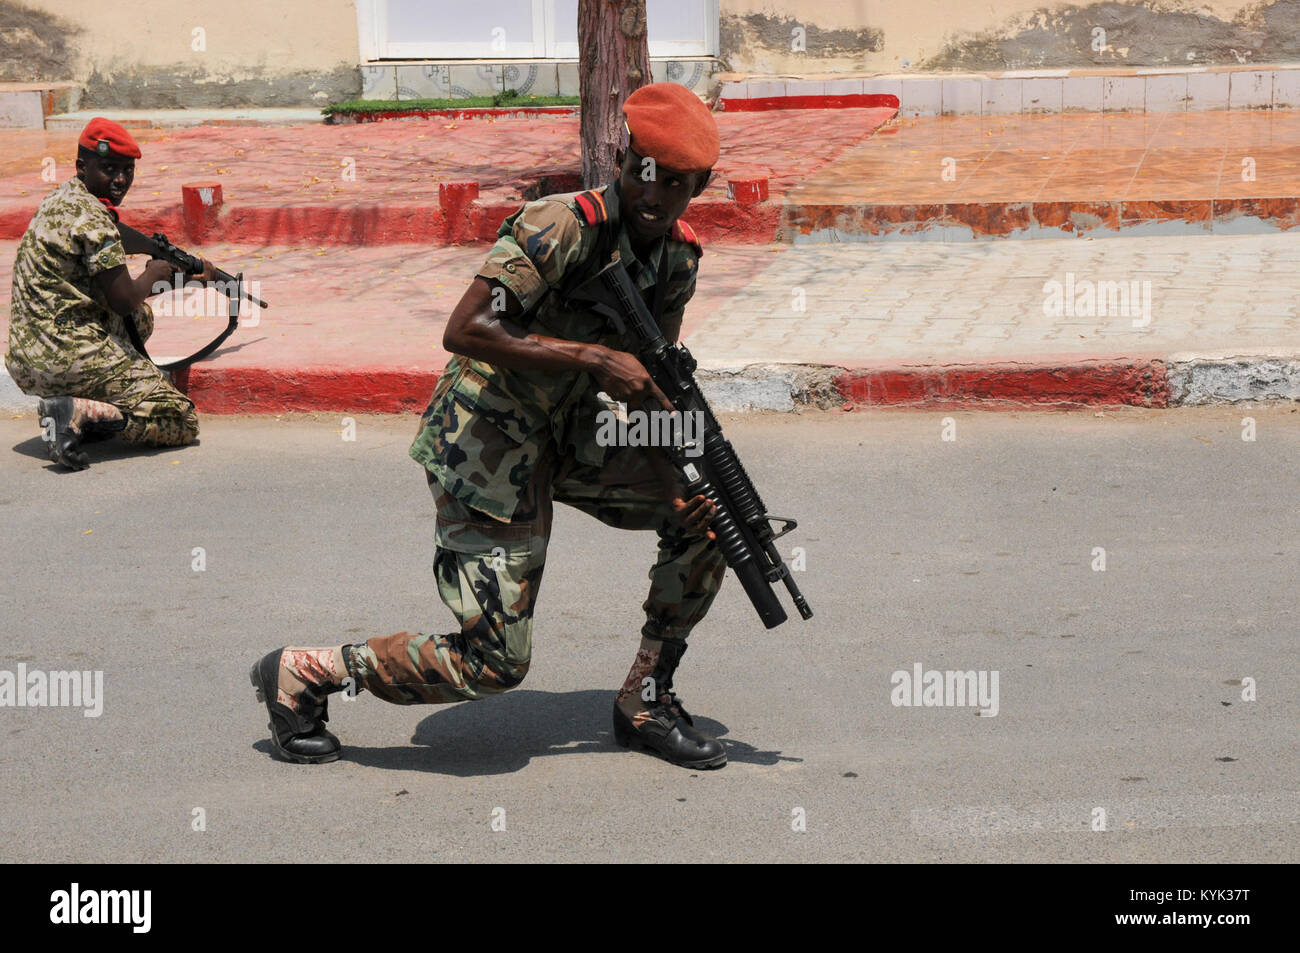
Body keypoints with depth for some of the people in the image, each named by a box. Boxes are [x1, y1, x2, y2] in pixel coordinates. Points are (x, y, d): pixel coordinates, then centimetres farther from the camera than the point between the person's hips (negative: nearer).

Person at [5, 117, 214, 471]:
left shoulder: (60, 200, 16)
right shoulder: (90, 216, -15)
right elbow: (125, 301, -15)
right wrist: (155, 274, 6)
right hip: (70, 359, -9)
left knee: (141, 319, 32)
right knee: (183, 423, -2)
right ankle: (79, 412, -17)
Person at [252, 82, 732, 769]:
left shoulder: (680, 255, 1)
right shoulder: (563, 227, -24)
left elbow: (651, 378, 9)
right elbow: (464, 331, -32)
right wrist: (597, 360, -32)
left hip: (570, 435, 8)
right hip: (487, 444, -8)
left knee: (704, 513, -5)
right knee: (493, 663, -8)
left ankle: (645, 704, 10)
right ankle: (301, 674, 11)